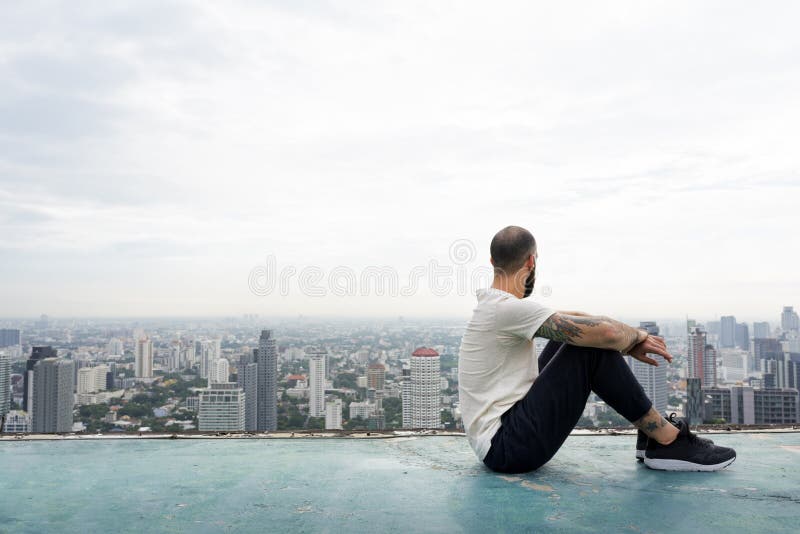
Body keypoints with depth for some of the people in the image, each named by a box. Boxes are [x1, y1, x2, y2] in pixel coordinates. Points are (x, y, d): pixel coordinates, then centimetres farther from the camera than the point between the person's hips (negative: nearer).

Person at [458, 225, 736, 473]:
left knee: (572, 332, 13)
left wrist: (631, 340, 9)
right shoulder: (509, 308, -21)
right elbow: (604, 332, -25)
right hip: (508, 447, -10)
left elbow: (572, 319, 17)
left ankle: (650, 428, 14)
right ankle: (670, 442, -2)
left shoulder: (495, 304, 10)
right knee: (593, 348, -17)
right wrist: (638, 335, -2)